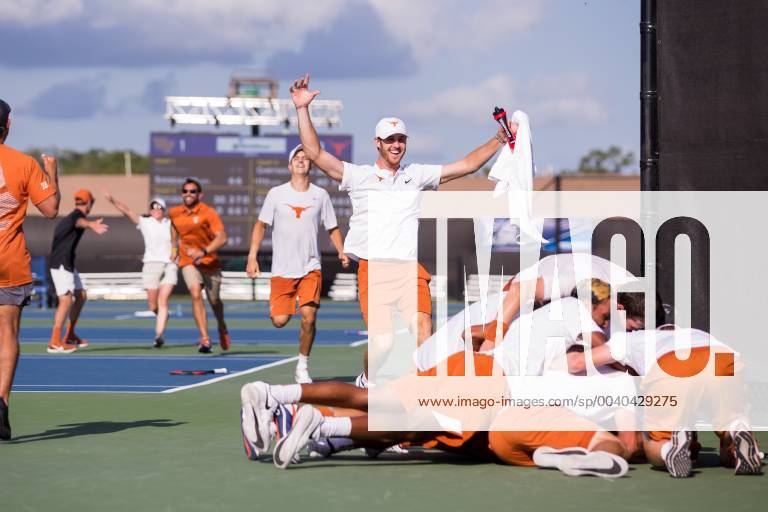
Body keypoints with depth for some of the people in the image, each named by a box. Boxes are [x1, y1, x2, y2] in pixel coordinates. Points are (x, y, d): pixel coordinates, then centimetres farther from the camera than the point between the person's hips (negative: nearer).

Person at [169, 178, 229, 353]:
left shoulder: (208, 212, -16)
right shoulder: (174, 213, -1)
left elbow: (222, 238, -25)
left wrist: (204, 252, -37)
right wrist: (174, 246, 22)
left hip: (210, 261, -1)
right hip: (188, 261, 1)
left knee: (214, 301, 10)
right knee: (196, 294, -23)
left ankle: (222, 326, 45)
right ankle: (204, 339, -28)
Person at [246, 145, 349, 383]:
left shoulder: (320, 195, 4)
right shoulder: (276, 194, 2)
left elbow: (332, 227, 12)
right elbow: (261, 225, 8)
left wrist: (341, 252, -4)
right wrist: (252, 256, -1)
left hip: (311, 269, 0)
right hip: (281, 271, 0)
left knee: (308, 318, -14)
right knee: (279, 321, -7)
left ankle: (303, 367, 5)